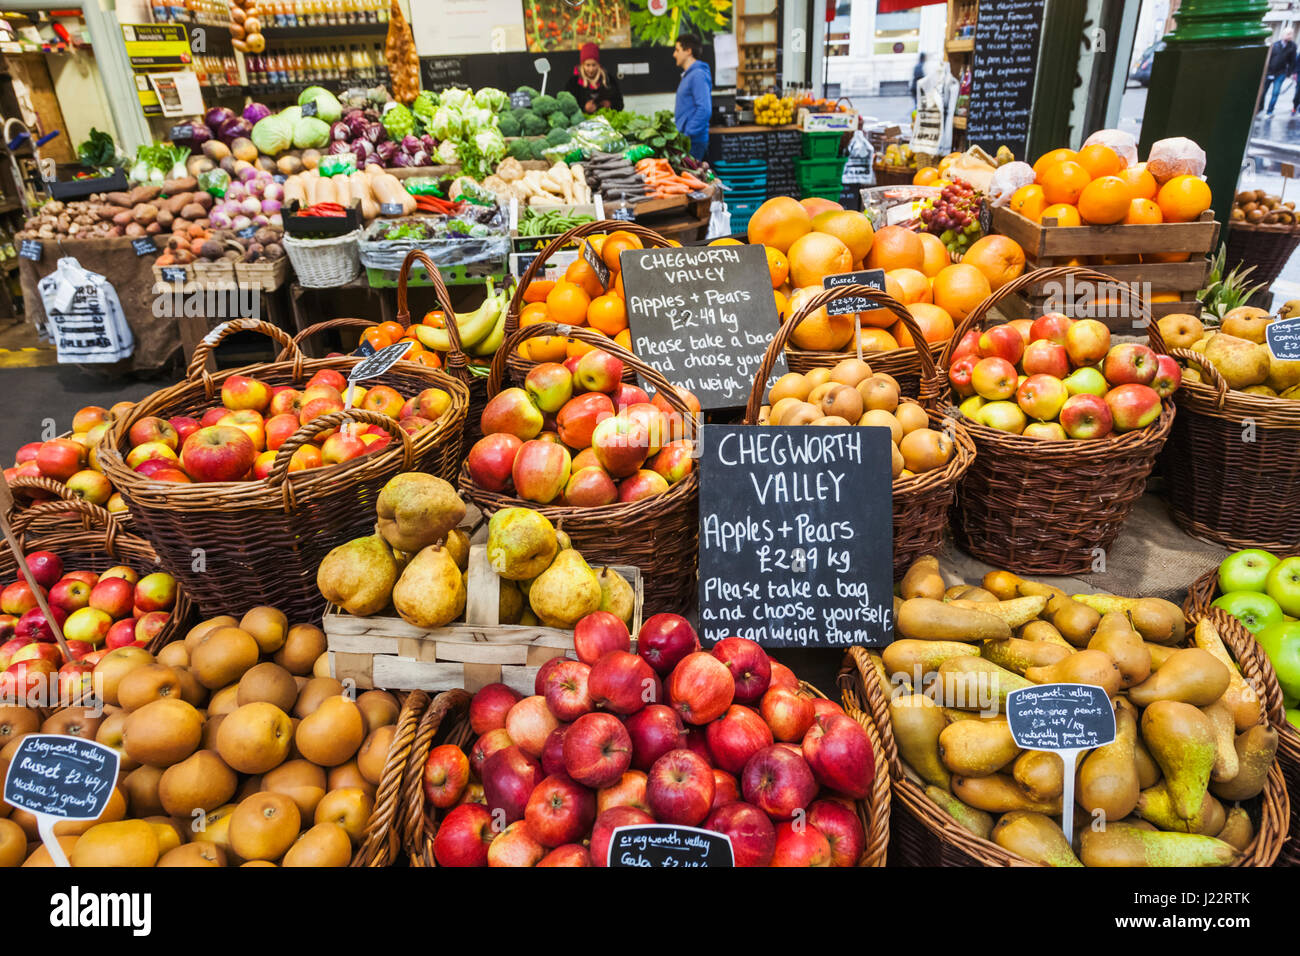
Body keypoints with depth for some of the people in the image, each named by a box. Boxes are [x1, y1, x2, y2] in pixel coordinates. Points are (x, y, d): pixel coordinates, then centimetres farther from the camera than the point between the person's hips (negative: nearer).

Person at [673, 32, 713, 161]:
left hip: (693, 141, -9)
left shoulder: (698, 75, -12)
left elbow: (704, 110, -22)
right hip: (685, 140, 9)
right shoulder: (688, 75, 20)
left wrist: (687, 135, -21)